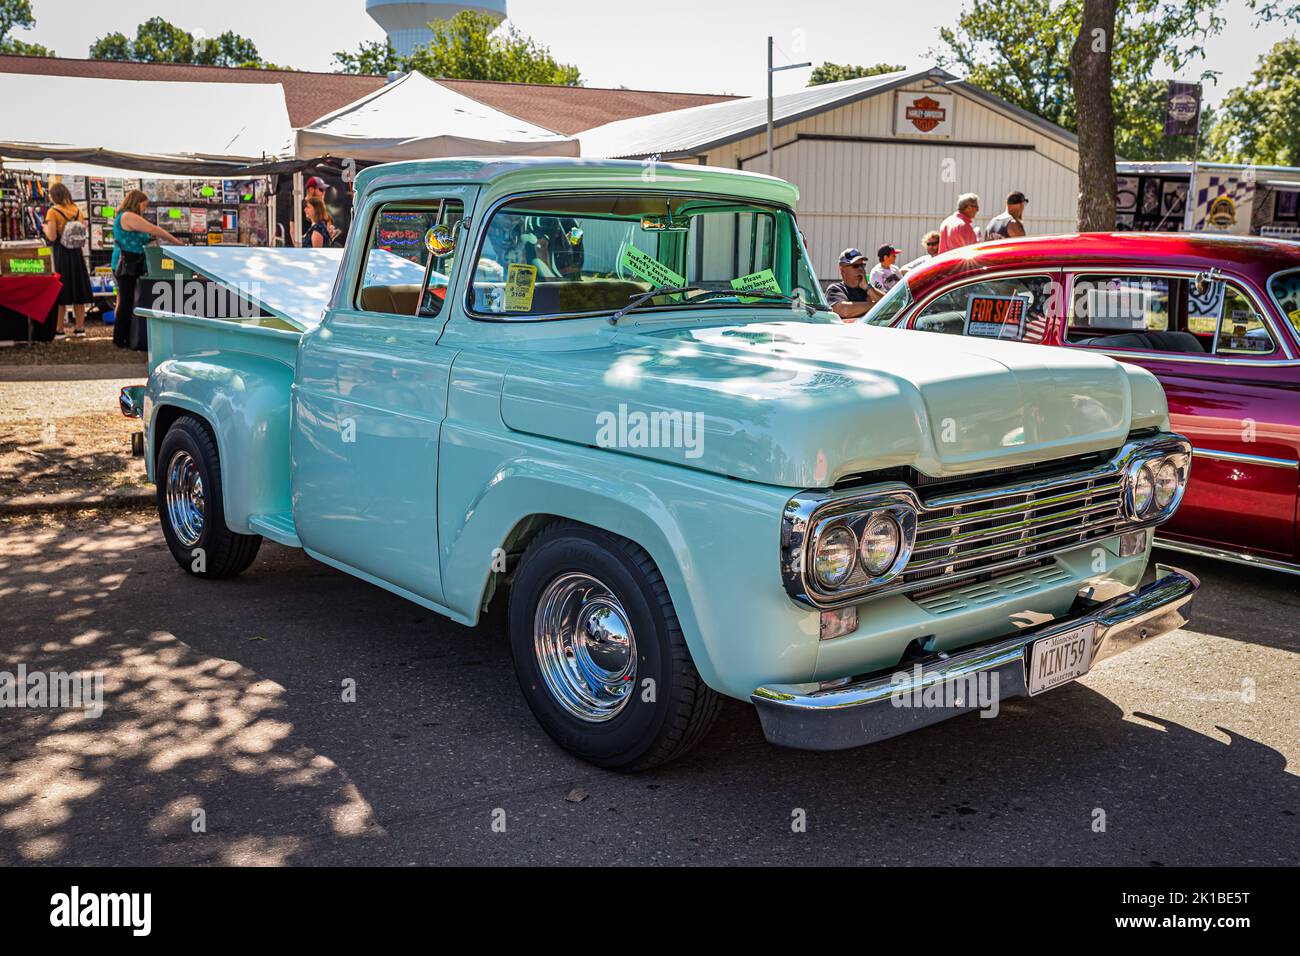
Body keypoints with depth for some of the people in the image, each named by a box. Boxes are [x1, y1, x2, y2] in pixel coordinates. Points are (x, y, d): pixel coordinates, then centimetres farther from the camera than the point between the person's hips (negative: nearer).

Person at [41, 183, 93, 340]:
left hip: (60, 254, -4)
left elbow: (52, 237, -14)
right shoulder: (77, 210, 3)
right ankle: (80, 328, 11)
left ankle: (59, 330, 3)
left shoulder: (53, 212, -10)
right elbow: (84, 231, 4)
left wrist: (45, 228, 4)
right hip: (76, 254, 4)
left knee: (60, 293, 2)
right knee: (78, 291, 9)